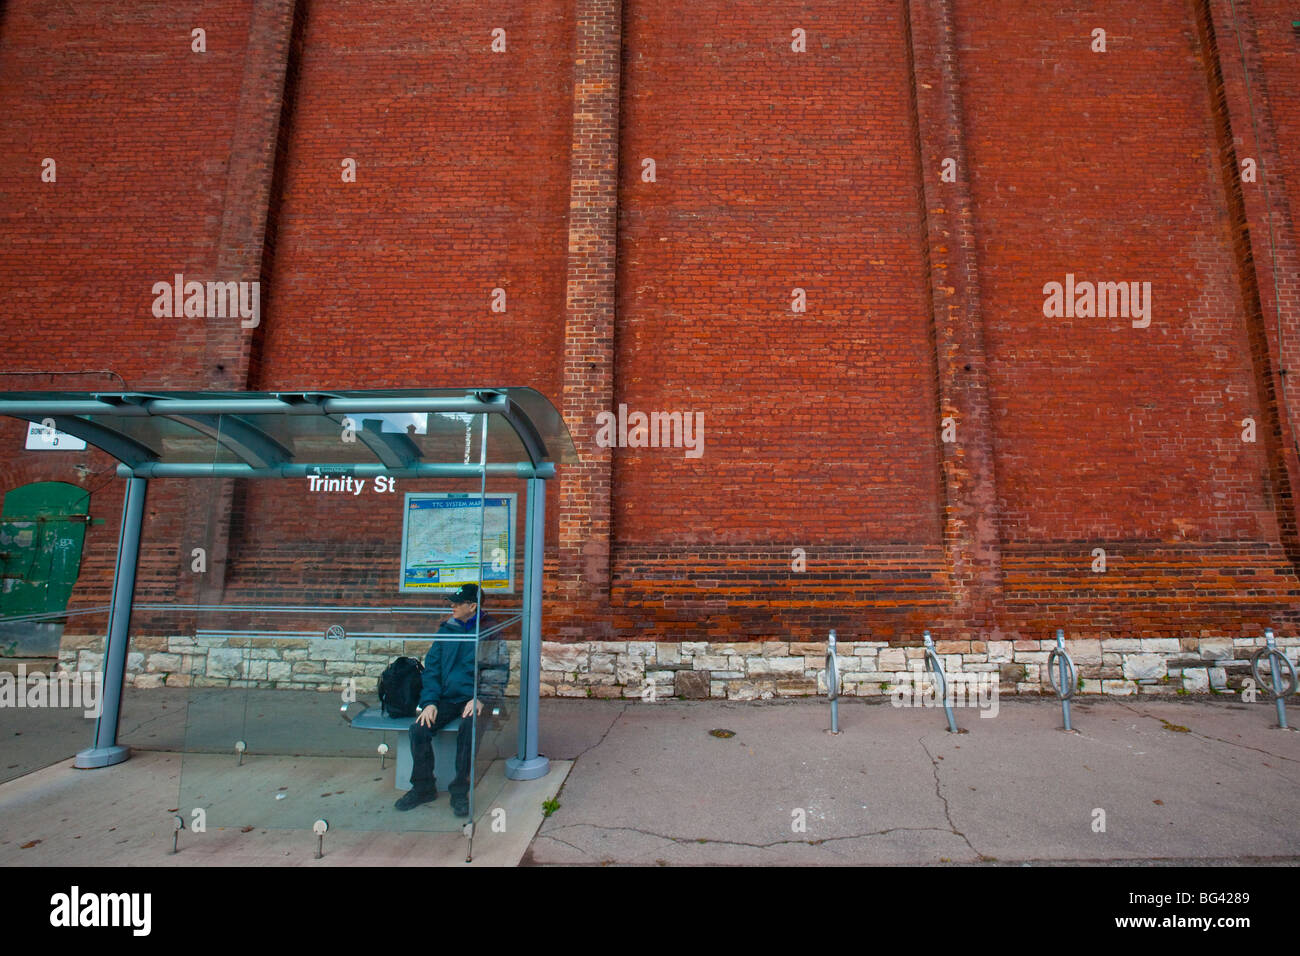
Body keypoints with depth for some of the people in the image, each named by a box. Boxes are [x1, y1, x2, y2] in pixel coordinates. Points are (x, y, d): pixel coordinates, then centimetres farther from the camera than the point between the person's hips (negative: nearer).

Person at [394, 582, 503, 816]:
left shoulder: (489, 632, -4)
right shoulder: (447, 629, 9)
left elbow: (497, 672, -4)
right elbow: (432, 666, 10)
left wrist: (480, 699, -17)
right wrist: (429, 701, -2)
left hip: (473, 698, -4)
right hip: (446, 698, 5)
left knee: (468, 730, -31)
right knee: (419, 729, -17)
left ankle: (460, 791, -11)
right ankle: (423, 787, 4)